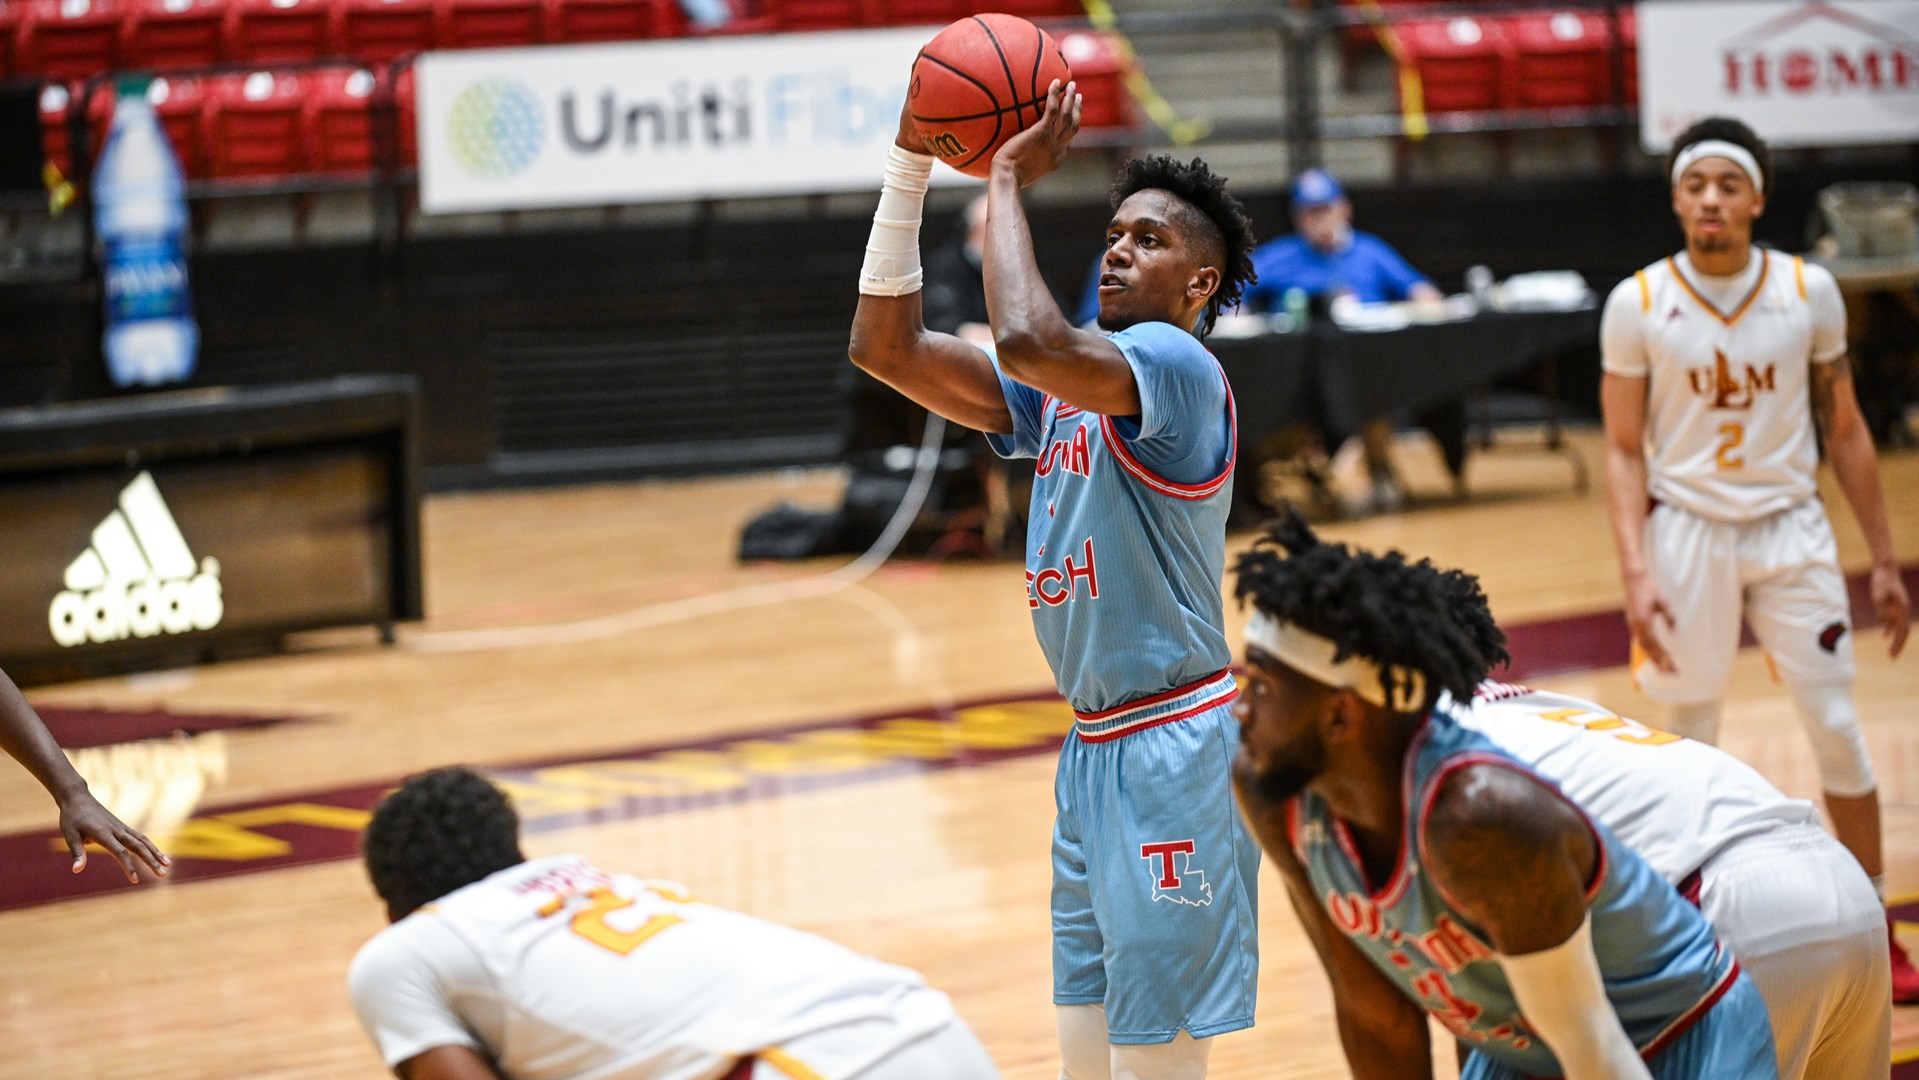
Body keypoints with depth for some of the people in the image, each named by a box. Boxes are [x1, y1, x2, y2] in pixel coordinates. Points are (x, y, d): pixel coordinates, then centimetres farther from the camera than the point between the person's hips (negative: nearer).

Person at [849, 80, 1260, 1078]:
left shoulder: (1176, 365, -13)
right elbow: (885, 346, 8)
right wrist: (912, 158, 2)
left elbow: (1028, 338, -32)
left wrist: (1007, 180, -18)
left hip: (1172, 748, -9)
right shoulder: (1061, 391, 13)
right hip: (1095, 748, 9)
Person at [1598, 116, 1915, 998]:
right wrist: (1634, 573, -14)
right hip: (1688, 532, -1)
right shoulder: (1638, 305, -8)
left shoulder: (1809, 291, -4)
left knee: (1838, 732, 1)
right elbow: (1624, 451, -3)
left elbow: (1845, 431, 5)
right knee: (1688, 743, 7)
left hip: (1791, 529, 1)